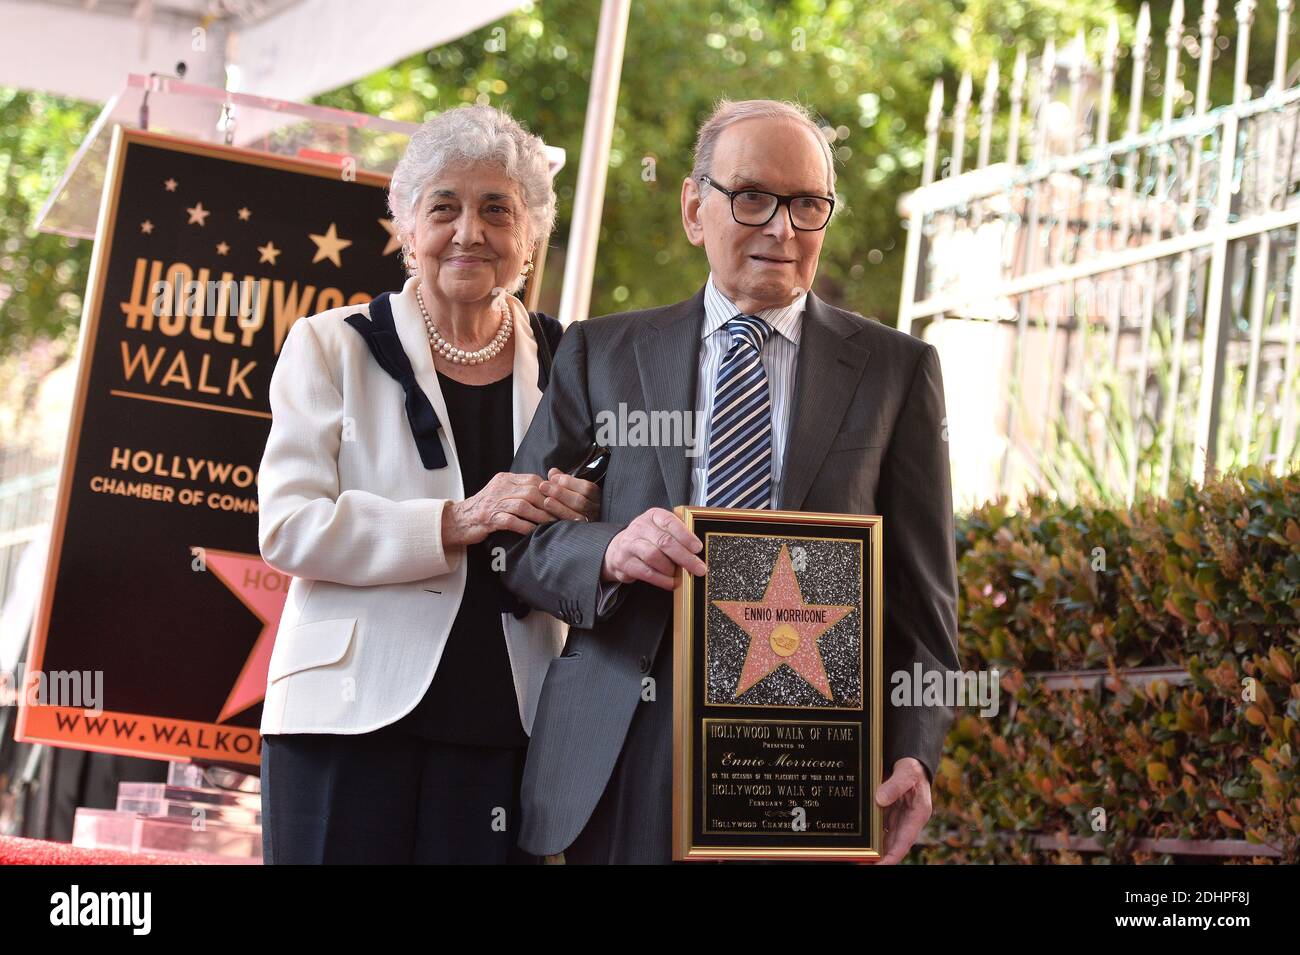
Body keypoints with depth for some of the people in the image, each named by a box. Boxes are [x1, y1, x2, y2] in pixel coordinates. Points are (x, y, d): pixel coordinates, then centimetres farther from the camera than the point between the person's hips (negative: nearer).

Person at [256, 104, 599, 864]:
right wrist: (456, 524, -16)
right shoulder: (332, 347, 5)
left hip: (503, 727, 2)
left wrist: (588, 521, -9)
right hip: (355, 716, -2)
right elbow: (288, 528, -6)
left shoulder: (567, 363, 12)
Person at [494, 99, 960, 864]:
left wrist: (915, 752, -9)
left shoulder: (897, 369, 9)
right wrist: (609, 552, -14)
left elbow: (923, 598, 6)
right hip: (629, 762, 1)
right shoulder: (601, 355, 12)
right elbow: (516, 535, 8)